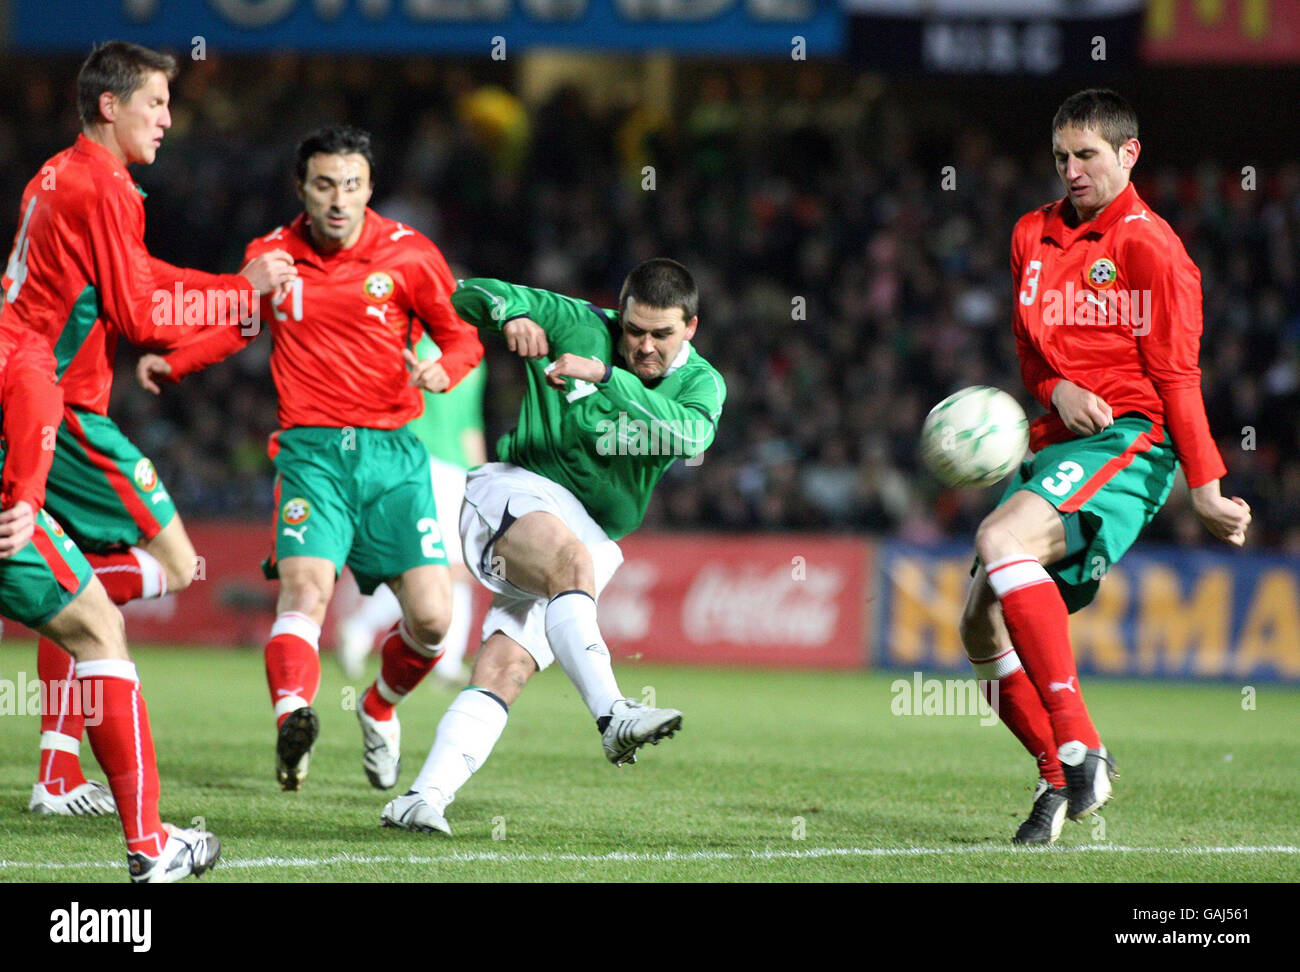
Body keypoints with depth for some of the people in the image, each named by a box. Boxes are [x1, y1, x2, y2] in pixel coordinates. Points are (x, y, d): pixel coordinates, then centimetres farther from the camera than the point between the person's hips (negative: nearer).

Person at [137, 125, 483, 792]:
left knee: (431, 618, -6)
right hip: (312, 449, 0)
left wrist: (443, 369, -13)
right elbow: (238, 326, 25)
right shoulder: (271, 256, 6)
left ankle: (380, 709, 24)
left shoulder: (407, 254, 1)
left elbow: (463, 336, 9)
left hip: (393, 453, 0)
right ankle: (291, 714, -47)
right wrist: (173, 363, 10)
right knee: (305, 587, -26)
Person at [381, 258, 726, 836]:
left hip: (592, 538, 3)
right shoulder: (578, 326, 0)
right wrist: (511, 314, -19)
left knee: (505, 668, -14)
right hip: (515, 494, -3)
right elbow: (471, 295, 4)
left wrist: (605, 375, -31)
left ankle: (427, 796, -19)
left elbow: (692, 435, -21)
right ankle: (611, 716, -52)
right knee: (571, 560, -36)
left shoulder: (700, 383, 3)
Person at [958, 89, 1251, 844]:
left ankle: (1081, 750, -34)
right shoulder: (1033, 237, 17)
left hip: (1127, 440, -8)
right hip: (1055, 444, 8)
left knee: (1001, 541, -32)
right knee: (982, 624, 0)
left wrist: (1205, 486, -8)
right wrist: (1057, 390, -2)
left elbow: (1176, 373, -6)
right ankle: (1060, 781, 10)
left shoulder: (1148, 245, -4)